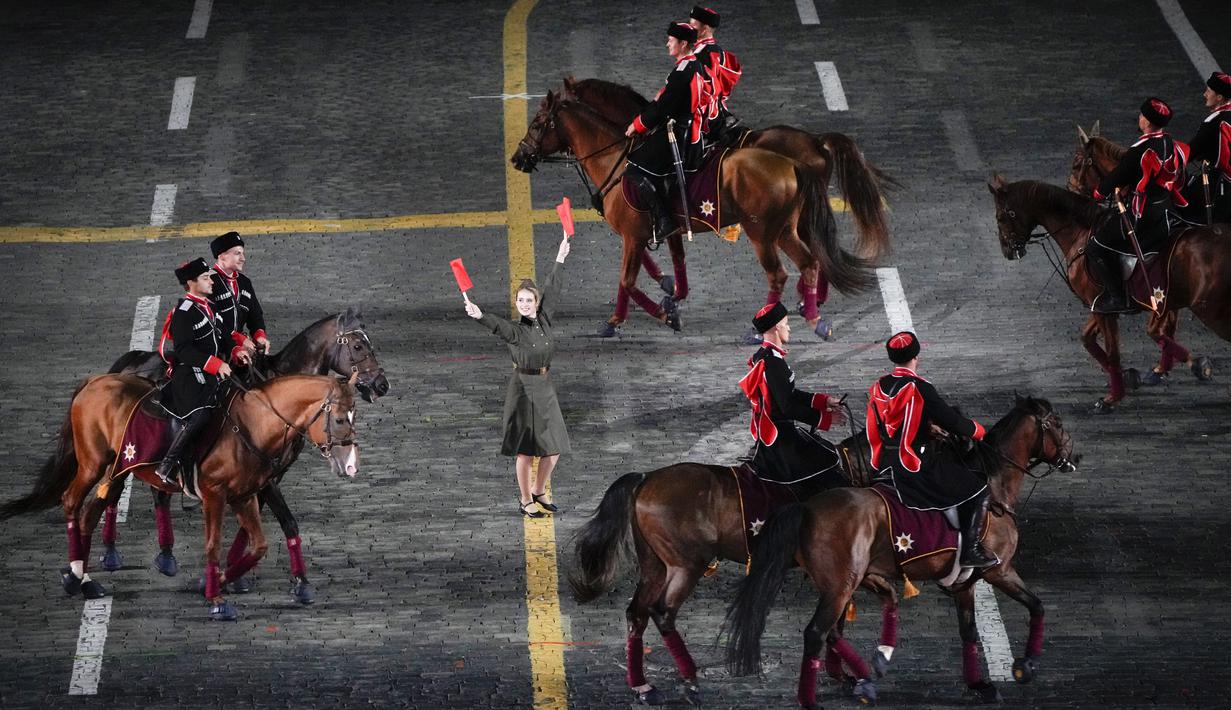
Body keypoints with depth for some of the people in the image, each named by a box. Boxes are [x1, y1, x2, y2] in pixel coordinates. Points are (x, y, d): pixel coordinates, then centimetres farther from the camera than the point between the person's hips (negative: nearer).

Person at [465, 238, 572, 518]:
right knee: (526, 450, 0)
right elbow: (497, 325, -32)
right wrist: (479, 316, -53)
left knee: (554, 447, 9)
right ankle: (525, 500, 11)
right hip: (523, 389, -6)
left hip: (545, 389, 6)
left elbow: (551, 292, 16)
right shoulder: (514, 330, -11)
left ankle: (539, 491, 29)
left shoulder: (544, 320, 4)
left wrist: (560, 259, 25)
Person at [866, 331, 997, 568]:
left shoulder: (878, 388, 5)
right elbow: (952, 422, -13)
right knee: (979, 492, -1)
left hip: (885, 465, 8)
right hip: (917, 465, -8)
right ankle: (971, 550, -8)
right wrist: (977, 431, 6)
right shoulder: (920, 388, -17)